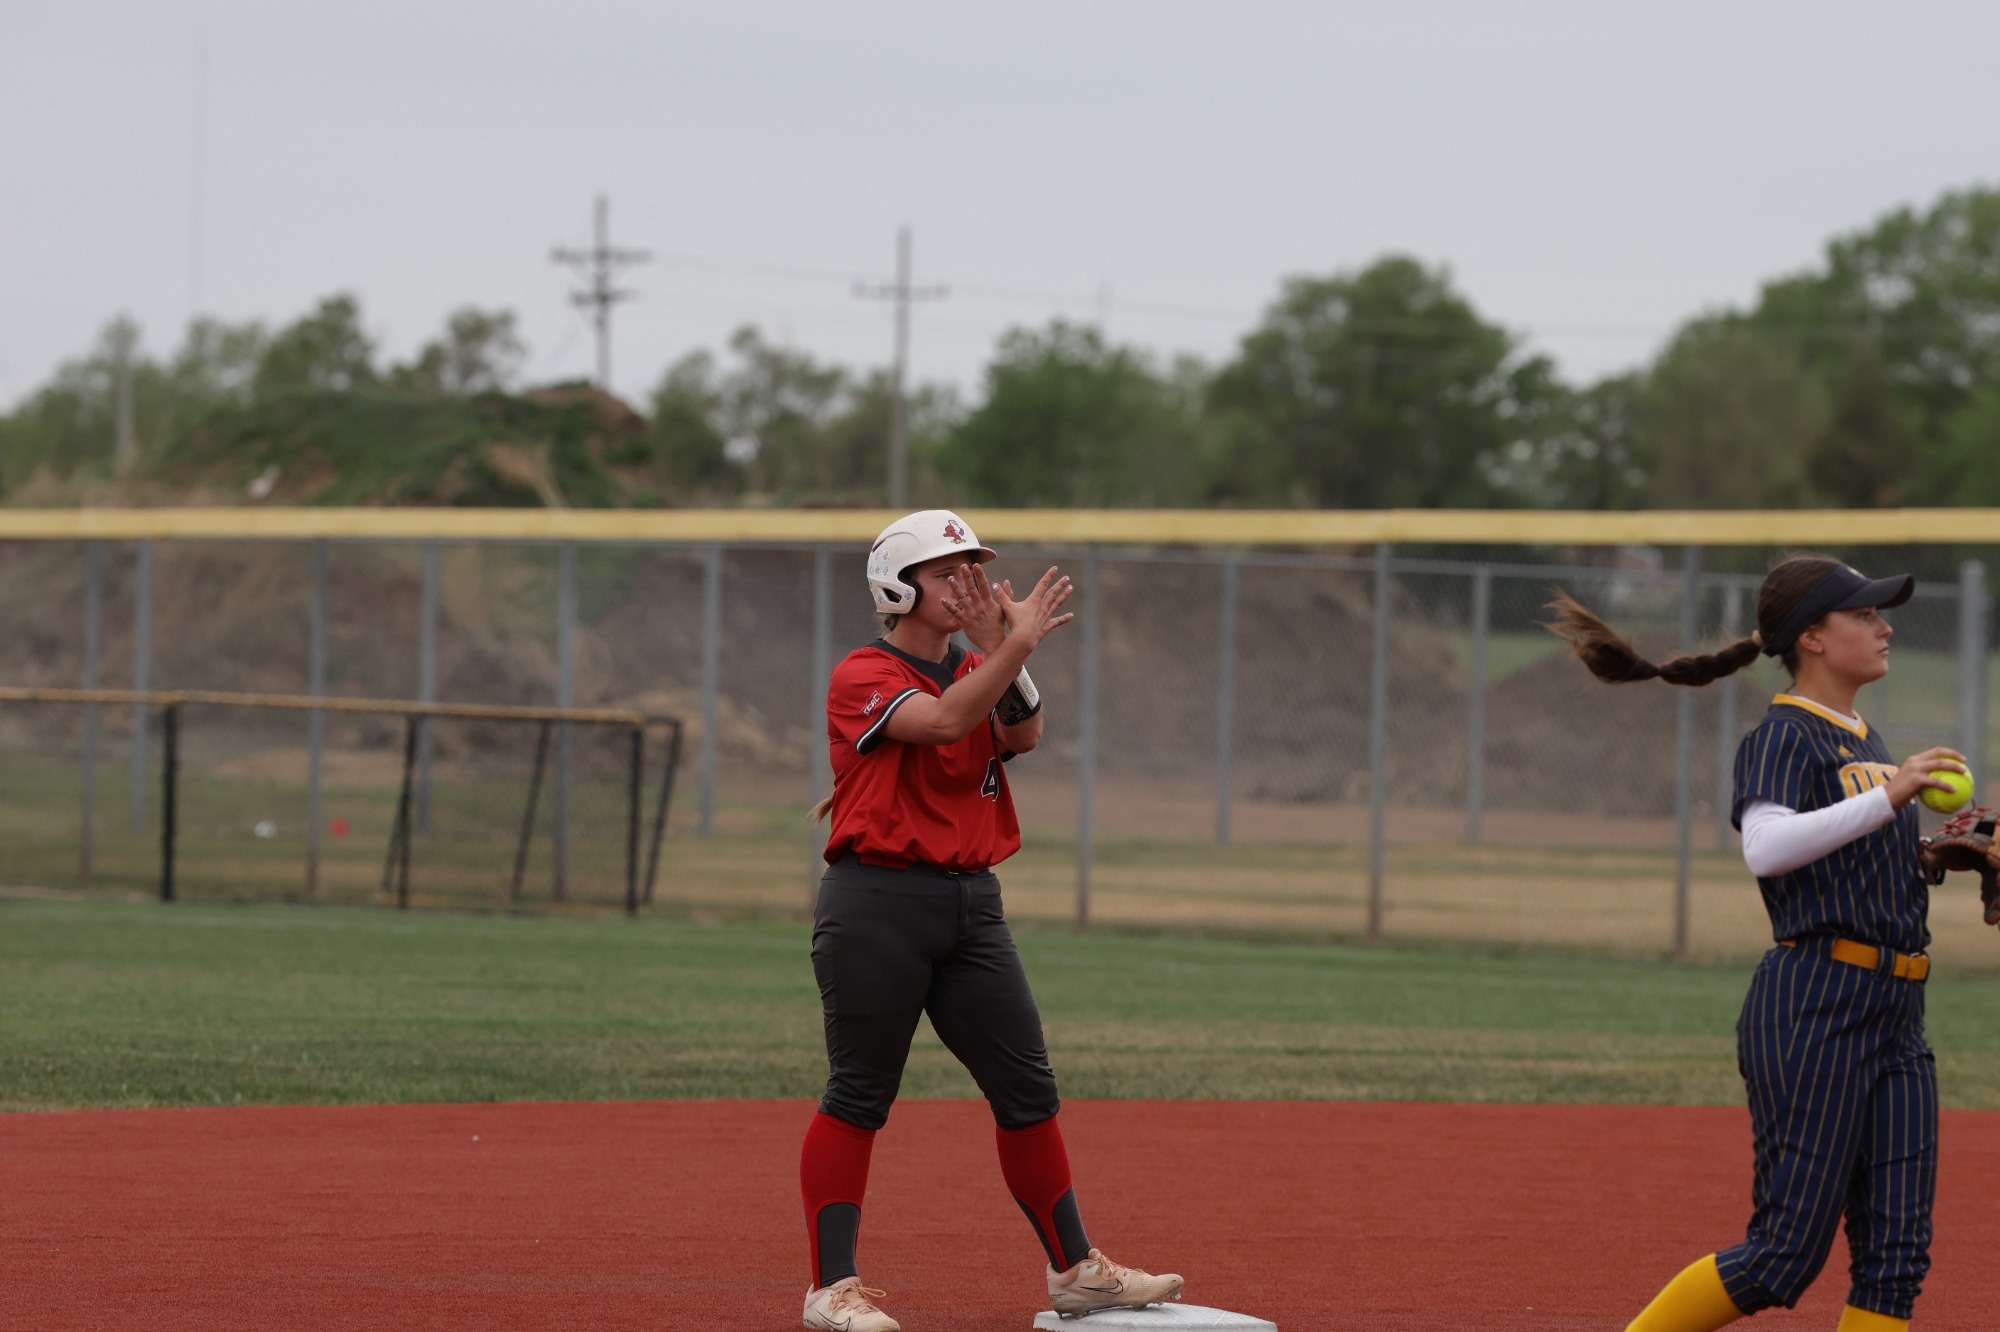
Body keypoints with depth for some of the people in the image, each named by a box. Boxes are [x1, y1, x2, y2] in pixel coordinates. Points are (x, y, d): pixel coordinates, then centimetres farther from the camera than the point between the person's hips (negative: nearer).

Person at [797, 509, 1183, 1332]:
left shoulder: (976, 672, 14)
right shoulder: (863, 677, -7)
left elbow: (1021, 735, -6)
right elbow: (944, 721, -25)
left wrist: (999, 650, -19)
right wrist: (1016, 642, -27)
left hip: (971, 906, 7)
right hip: (877, 902, -7)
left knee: (1027, 1087, 7)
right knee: (858, 1096, -3)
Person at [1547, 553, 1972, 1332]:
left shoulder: (1865, 741, 20)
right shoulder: (1784, 737, -7)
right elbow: (1766, 849, -26)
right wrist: (1886, 798, -32)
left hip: (1895, 1018, 9)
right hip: (1815, 1008, -9)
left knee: (1895, 1255, -1)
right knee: (1786, 1255, -9)